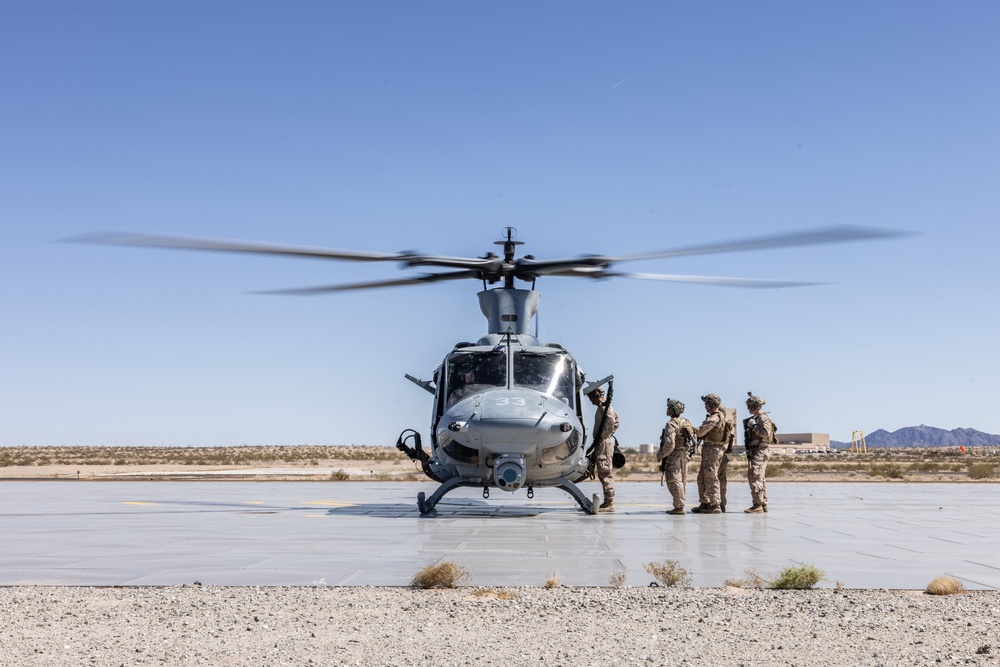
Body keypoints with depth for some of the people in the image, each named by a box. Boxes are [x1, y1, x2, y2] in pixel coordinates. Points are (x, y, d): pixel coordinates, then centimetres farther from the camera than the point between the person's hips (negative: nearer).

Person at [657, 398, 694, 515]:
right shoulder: (687, 423, 9)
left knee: (674, 481, -5)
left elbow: (669, 444, -24)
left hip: (673, 456, -8)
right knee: (682, 481, 13)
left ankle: (679, 507, -7)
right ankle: (680, 505, 16)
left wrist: (660, 455, -10)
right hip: (684, 455, 8)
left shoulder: (671, 424, -17)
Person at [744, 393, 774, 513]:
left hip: (759, 452, -10)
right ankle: (763, 505, 16)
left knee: (755, 478, -13)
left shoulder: (763, 418, -11)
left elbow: (766, 433, -26)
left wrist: (753, 426, -20)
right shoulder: (753, 419, 19)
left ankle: (757, 505, -14)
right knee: (759, 479, 12)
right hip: (753, 452, 10)